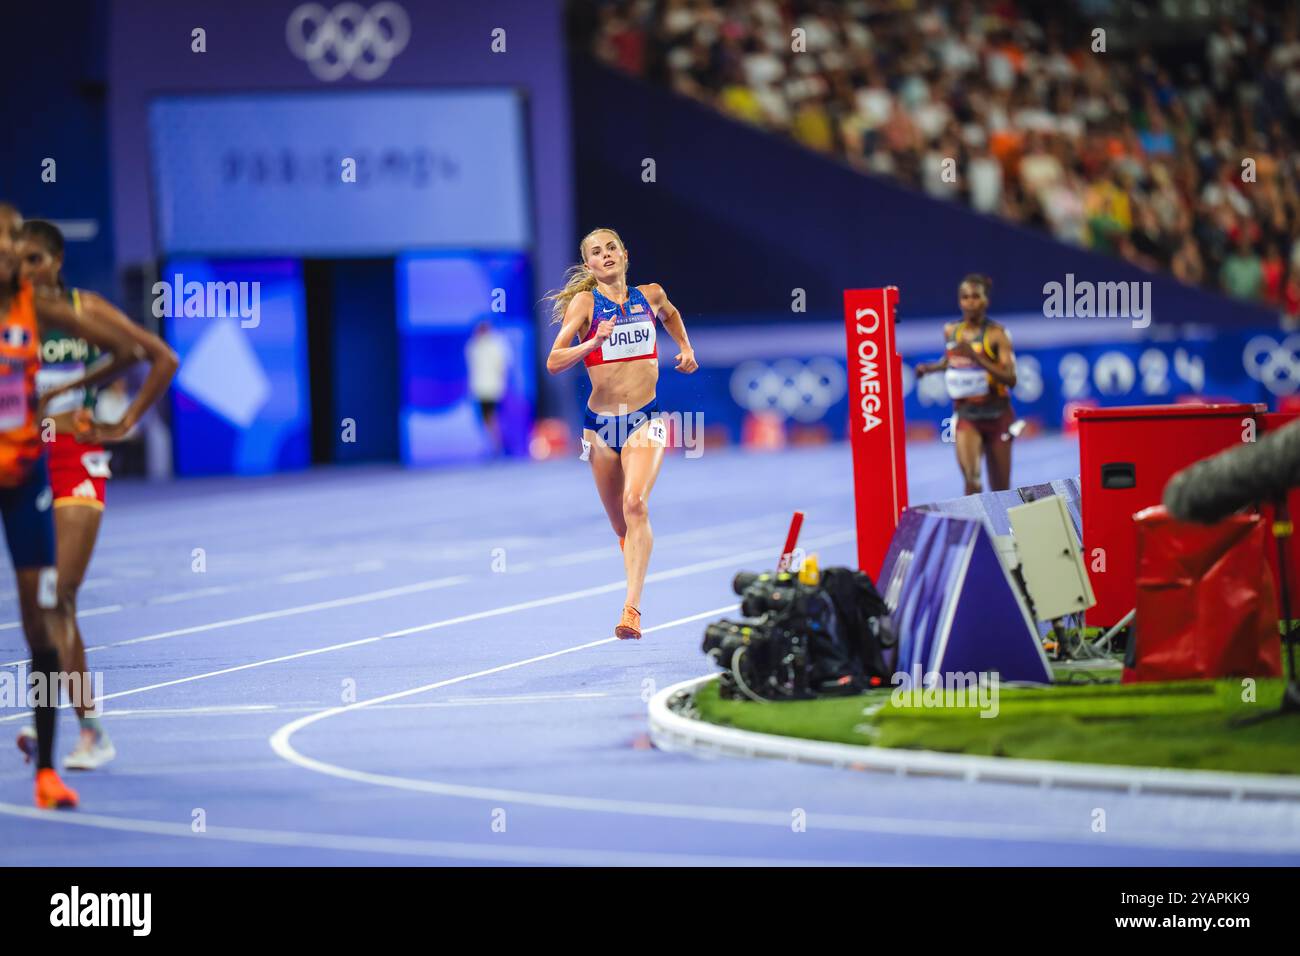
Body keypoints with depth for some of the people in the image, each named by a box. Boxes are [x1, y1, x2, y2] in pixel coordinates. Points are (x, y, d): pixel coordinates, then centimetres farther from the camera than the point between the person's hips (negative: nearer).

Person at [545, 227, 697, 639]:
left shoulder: (650, 295, 6)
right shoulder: (586, 302, -3)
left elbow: (671, 315, 32)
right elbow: (554, 362, -13)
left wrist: (686, 348, 19)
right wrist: (594, 342, -27)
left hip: (645, 420, -1)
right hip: (601, 422, 1)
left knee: (635, 504, -24)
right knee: (621, 524, 9)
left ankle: (632, 607, -30)